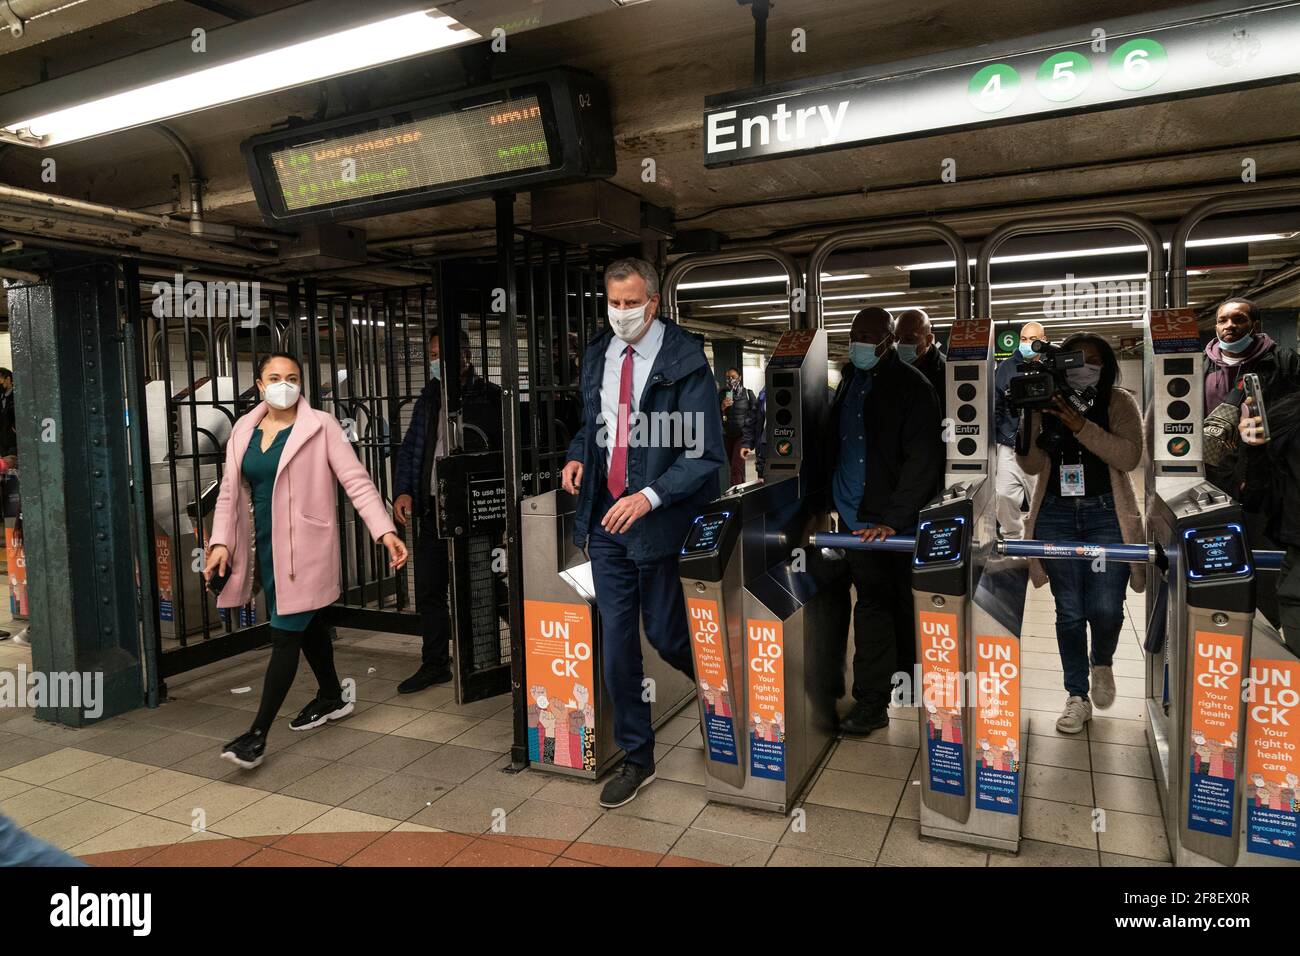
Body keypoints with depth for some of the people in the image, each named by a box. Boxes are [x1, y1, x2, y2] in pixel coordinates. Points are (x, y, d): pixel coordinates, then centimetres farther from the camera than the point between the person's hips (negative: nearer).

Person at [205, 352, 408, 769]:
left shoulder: (321, 426, -8)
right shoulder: (243, 430, 8)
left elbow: (357, 481, -12)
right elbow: (230, 492, 11)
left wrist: (385, 531, -21)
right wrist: (221, 541, 0)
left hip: (305, 547, -6)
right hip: (268, 548, 6)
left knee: (285, 634, -5)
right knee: (308, 624, 19)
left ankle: (258, 735, 1)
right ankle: (332, 697, 39)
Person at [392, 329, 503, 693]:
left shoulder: (489, 398, -6)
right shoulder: (430, 398, 13)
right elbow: (410, 448, 16)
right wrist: (403, 491, 3)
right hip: (432, 510, 6)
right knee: (429, 591, 10)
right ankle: (434, 665, 23)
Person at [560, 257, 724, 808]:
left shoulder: (686, 360, -13)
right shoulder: (596, 356, 6)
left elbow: (705, 453, -15)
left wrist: (649, 497, -24)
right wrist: (578, 456, -1)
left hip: (659, 520, -5)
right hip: (605, 519, 5)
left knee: (664, 634, 9)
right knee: (616, 643, 8)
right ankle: (636, 758, 25)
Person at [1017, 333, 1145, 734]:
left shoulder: (1119, 402, 0)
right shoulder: (1045, 404, 6)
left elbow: (1130, 456, -14)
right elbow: (1032, 465, 1)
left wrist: (1080, 425, -23)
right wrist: (1026, 421, -15)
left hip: (1106, 514, -1)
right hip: (1056, 514, 2)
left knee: (1106, 608, -5)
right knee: (1069, 612, 5)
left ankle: (1101, 664, 30)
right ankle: (1077, 697, 19)